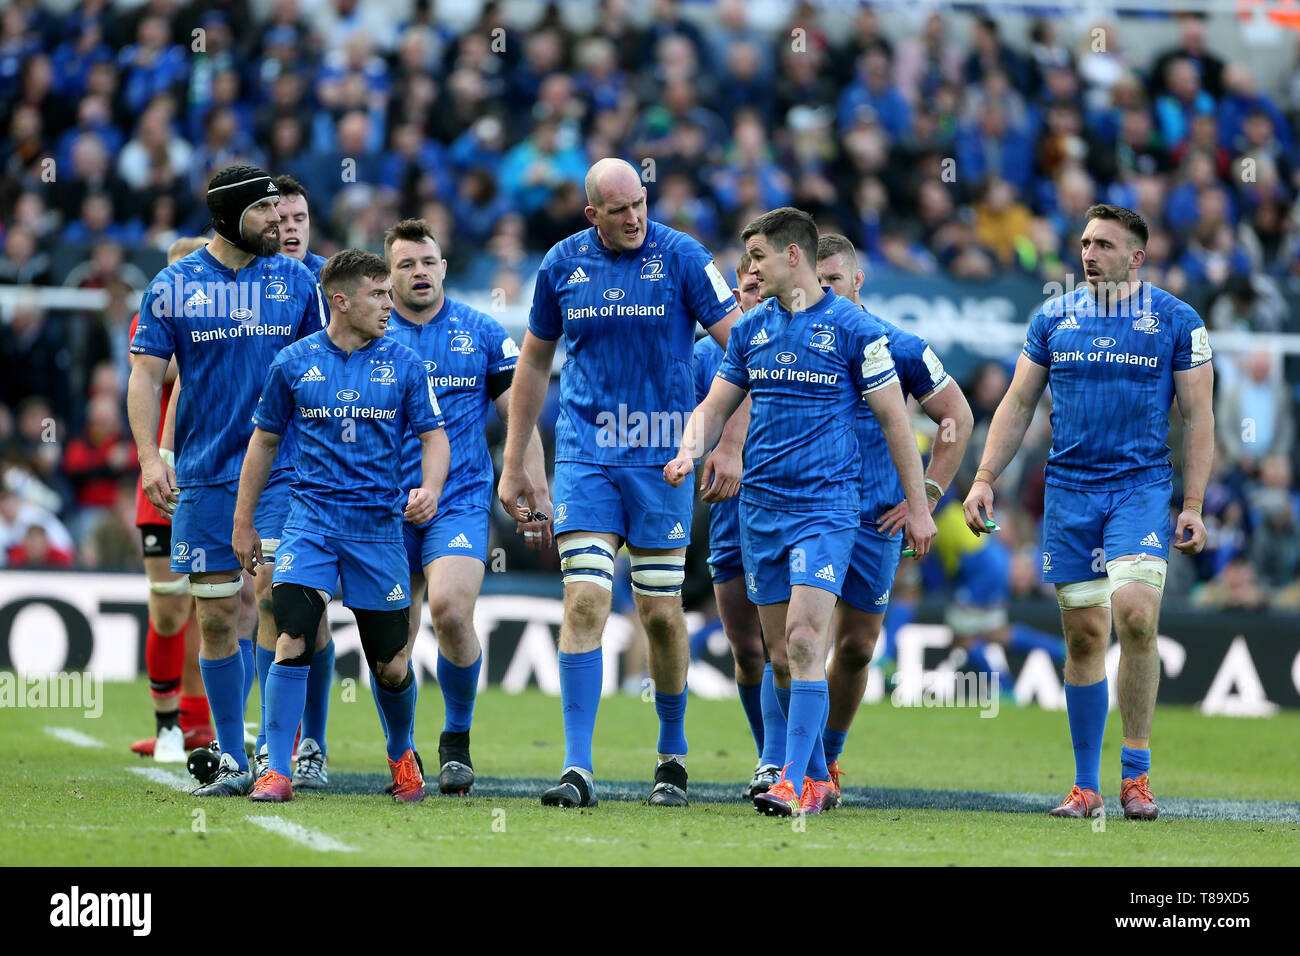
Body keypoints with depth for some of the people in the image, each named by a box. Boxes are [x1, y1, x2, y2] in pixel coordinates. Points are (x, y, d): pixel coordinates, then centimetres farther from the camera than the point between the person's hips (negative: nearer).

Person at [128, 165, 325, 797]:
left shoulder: (296, 281, 6)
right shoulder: (174, 286, 3)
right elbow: (146, 374, 3)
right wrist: (149, 457, -8)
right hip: (205, 476, 0)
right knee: (217, 616, 2)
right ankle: (233, 762, 11)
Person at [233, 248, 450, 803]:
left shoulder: (402, 363, 4)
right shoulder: (294, 362, 3)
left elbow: (434, 436, 7)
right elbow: (264, 441, 12)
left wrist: (429, 488, -14)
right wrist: (243, 523, 12)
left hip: (380, 524, 1)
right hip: (311, 519, -1)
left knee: (391, 665, 5)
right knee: (292, 641, -17)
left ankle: (402, 756, 33)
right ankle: (277, 771, -11)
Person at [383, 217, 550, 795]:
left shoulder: (482, 334, 6)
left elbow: (518, 417, 10)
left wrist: (534, 495, 3)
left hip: (461, 500, -2)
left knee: (450, 610, -22)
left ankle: (457, 738, -3)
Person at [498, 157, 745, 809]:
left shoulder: (681, 257, -5)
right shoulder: (563, 264, 3)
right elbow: (534, 363, 15)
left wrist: (732, 445, -10)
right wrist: (513, 465, 13)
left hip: (662, 456, -1)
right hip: (585, 454, 1)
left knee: (662, 612, 3)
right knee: (585, 600, -11)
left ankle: (672, 758, 22)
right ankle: (578, 768, -13)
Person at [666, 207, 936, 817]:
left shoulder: (854, 330, -5)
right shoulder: (751, 329, 11)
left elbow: (894, 418, -1)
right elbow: (714, 406, 16)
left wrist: (918, 506, 0)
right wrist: (689, 452, -5)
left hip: (826, 507, -6)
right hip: (759, 507, 6)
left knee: (803, 640, -17)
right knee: (781, 654, 7)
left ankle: (796, 783, -18)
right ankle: (818, 777, 17)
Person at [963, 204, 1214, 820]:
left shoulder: (1177, 322, 2)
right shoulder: (1053, 318, 8)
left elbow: (1197, 417, 3)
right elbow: (1018, 404, 13)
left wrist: (1193, 506, -3)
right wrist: (983, 480, 4)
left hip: (1142, 486, -2)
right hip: (1069, 487, 2)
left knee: (1136, 614, -20)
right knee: (1084, 636, 3)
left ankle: (1136, 773, -8)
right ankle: (1085, 786, 10)